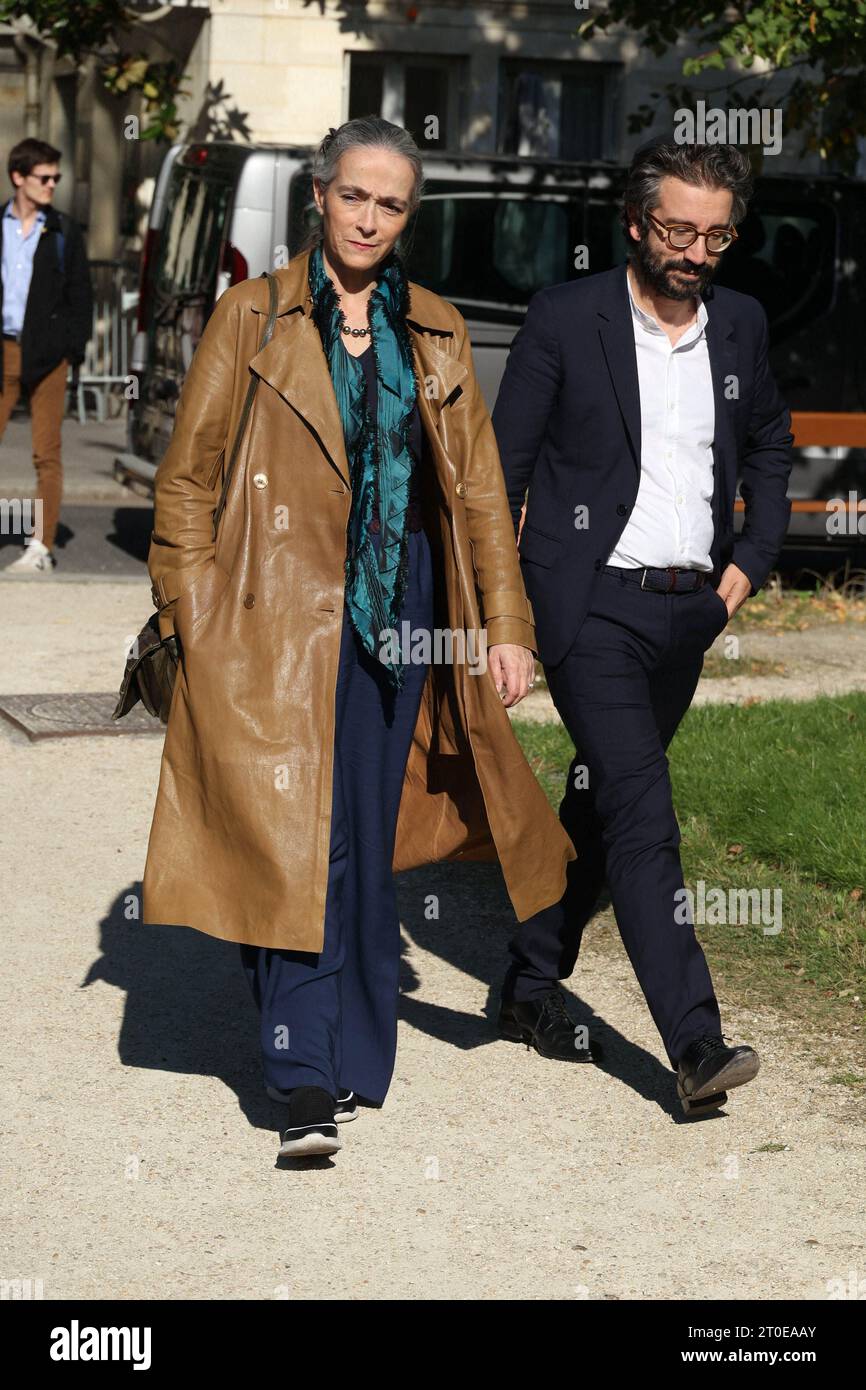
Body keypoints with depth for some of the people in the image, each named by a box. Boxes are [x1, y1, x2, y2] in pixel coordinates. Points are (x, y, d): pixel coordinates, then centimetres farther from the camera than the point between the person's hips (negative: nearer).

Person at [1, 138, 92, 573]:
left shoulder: (64, 231, 5)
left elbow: (81, 294, 7)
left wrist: (73, 349, -2)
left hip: (47, 355, -1)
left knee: (46, 454, 0)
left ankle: (41, 548, 3)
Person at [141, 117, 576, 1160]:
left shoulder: (435, 331, 11)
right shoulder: (254, 315, 2)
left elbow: (478, 487, 13)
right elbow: (187, 476, 3)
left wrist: (505, 624, 7)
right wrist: (190, 616, -2)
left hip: (399, 610, 3)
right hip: (282, 607, -3)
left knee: (367, 838, 8)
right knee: (297, 834, -11)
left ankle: (355, 1054, 21)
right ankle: (305, 1081, -11)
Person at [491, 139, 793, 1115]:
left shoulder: (740, 324, 7)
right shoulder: (565, 319, -7)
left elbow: (769, 442, 24)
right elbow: (502, 465, -4)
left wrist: (752, 558, 11)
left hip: (689, 608, 6)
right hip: (590, 603, -5)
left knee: (601, 803, 16)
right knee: (641, 814, -15)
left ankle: (532, 981, 33)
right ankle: (696, 1046, -19)